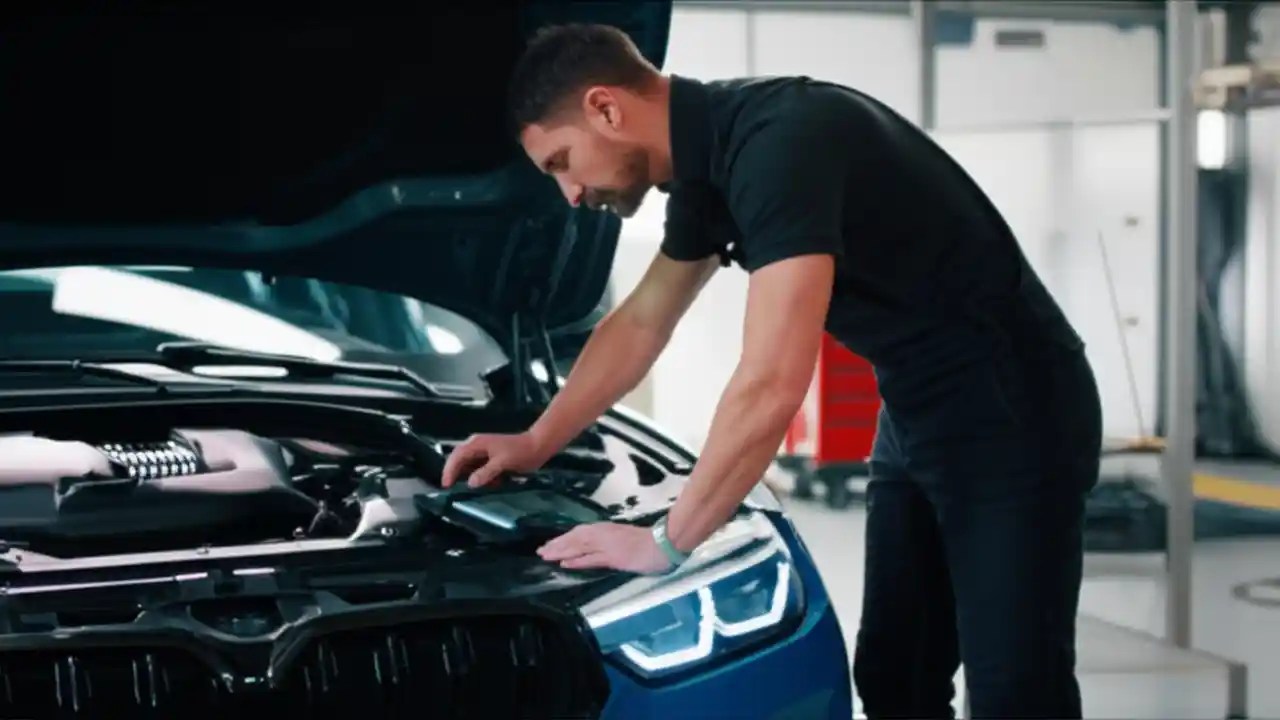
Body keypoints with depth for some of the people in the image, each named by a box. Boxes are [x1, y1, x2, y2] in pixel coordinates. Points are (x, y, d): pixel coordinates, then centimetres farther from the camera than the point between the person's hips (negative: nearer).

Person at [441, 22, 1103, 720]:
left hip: (1011, 414, -10)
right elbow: (640, 324, 23)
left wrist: (665, 543, -21)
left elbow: (772, 386, -31)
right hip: (915, 413, 10)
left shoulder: (778, 140, -26)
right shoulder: (709, 158, 6)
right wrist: (535, 442, 25)